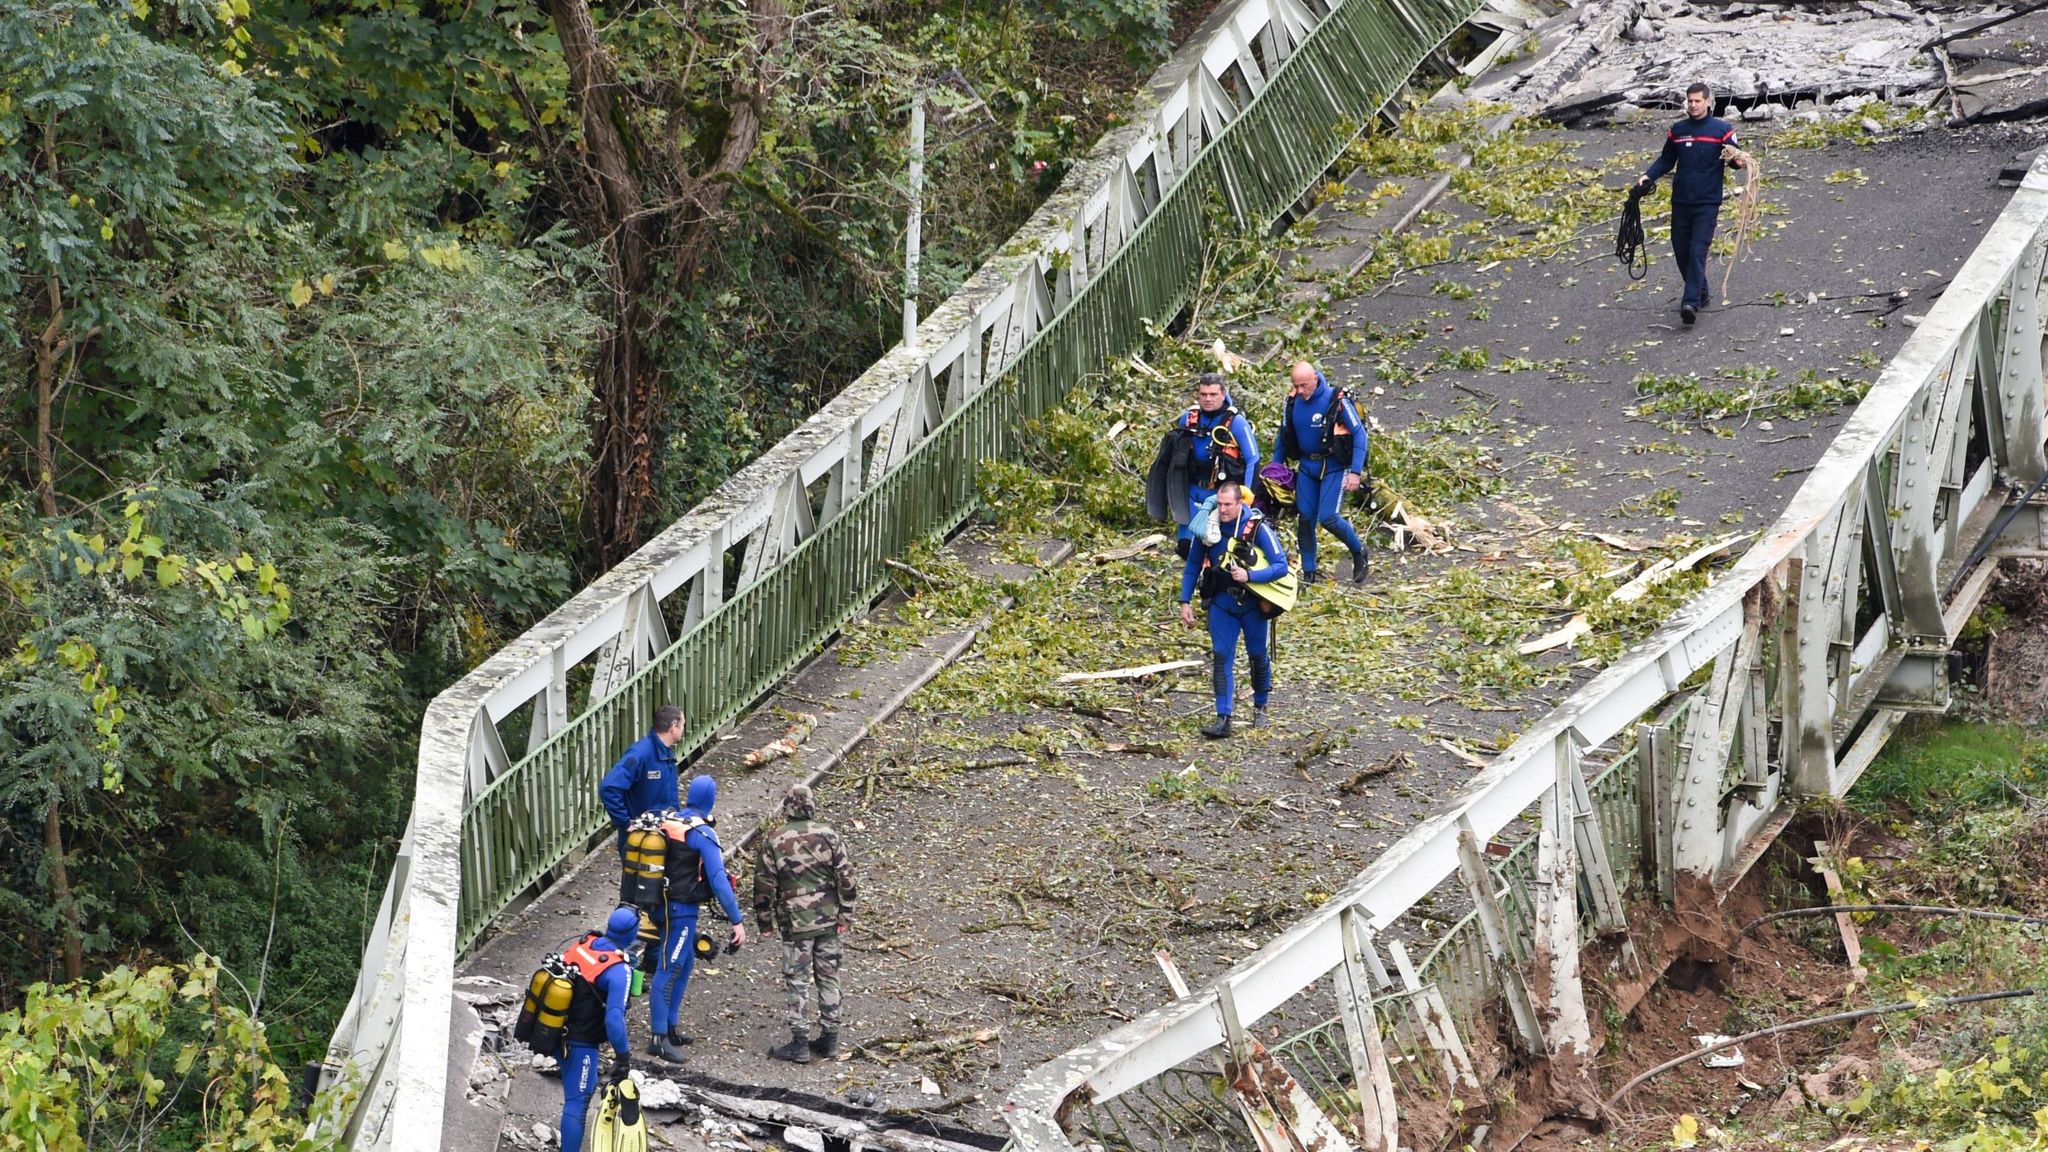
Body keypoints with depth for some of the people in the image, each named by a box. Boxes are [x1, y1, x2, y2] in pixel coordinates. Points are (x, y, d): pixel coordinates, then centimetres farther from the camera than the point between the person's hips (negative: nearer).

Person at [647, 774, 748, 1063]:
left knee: (685, 962, 19)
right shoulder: (703, 834, -18)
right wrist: (736, 921, -20)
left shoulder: (668, 821, 5)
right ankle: (660, 1038, -3)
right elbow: (718, 879, -22)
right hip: (683, 909, -8)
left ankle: (670, 1028, 25)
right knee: (669, 969, -5)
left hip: (665, 902, 8)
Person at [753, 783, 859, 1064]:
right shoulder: (828, 834, -2)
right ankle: (829, 1039, 18)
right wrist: (846, 915, 5)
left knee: (798, 983, 2)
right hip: (829, 920, 3)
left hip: (795, 923, -3)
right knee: (829, 978, 12)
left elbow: (764, 886, -4)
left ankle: (800, 1044, 2)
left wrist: (765, 922, 7)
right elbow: (846, 877, -3)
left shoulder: (774, 841, -7)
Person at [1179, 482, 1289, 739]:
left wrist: (1249, 576, -32)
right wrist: (1185, 601, -1)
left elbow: (1281, 566, -20)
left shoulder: (1258, 528, -19)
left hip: (1252, 602, -2)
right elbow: (1193, 565, 3)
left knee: (1257, 655, 12)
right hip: (1221, 601, 2)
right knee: (1221, 657, -7)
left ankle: (1260, 708, 35)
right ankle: (1223, 719, -9)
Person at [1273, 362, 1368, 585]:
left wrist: (1356, 472, -18)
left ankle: (1358, 551, 12)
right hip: (1307, 467, 5)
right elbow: (1283, 437, 11)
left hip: (1334, 467, -5)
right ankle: (1308, 573, 15)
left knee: (1327, 518, -14)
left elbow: (1359, 435, -13)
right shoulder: (1292, 402, -2)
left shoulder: (1336, 401, -18)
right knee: (1305, 520, 4)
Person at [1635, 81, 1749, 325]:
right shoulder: (1677, 130, 10)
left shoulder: (1722, 129, -1)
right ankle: (1701, 294, 26)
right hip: (1680, 202, 5)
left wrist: (1739, 161, -24)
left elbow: (1734, 157, 0)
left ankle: (1691, 302, -22)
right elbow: (1666, 160, 17)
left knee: (1698, 251, -15)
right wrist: (1648, 176, 1)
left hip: (1707, 203, -5)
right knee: (1681, 251, 8)